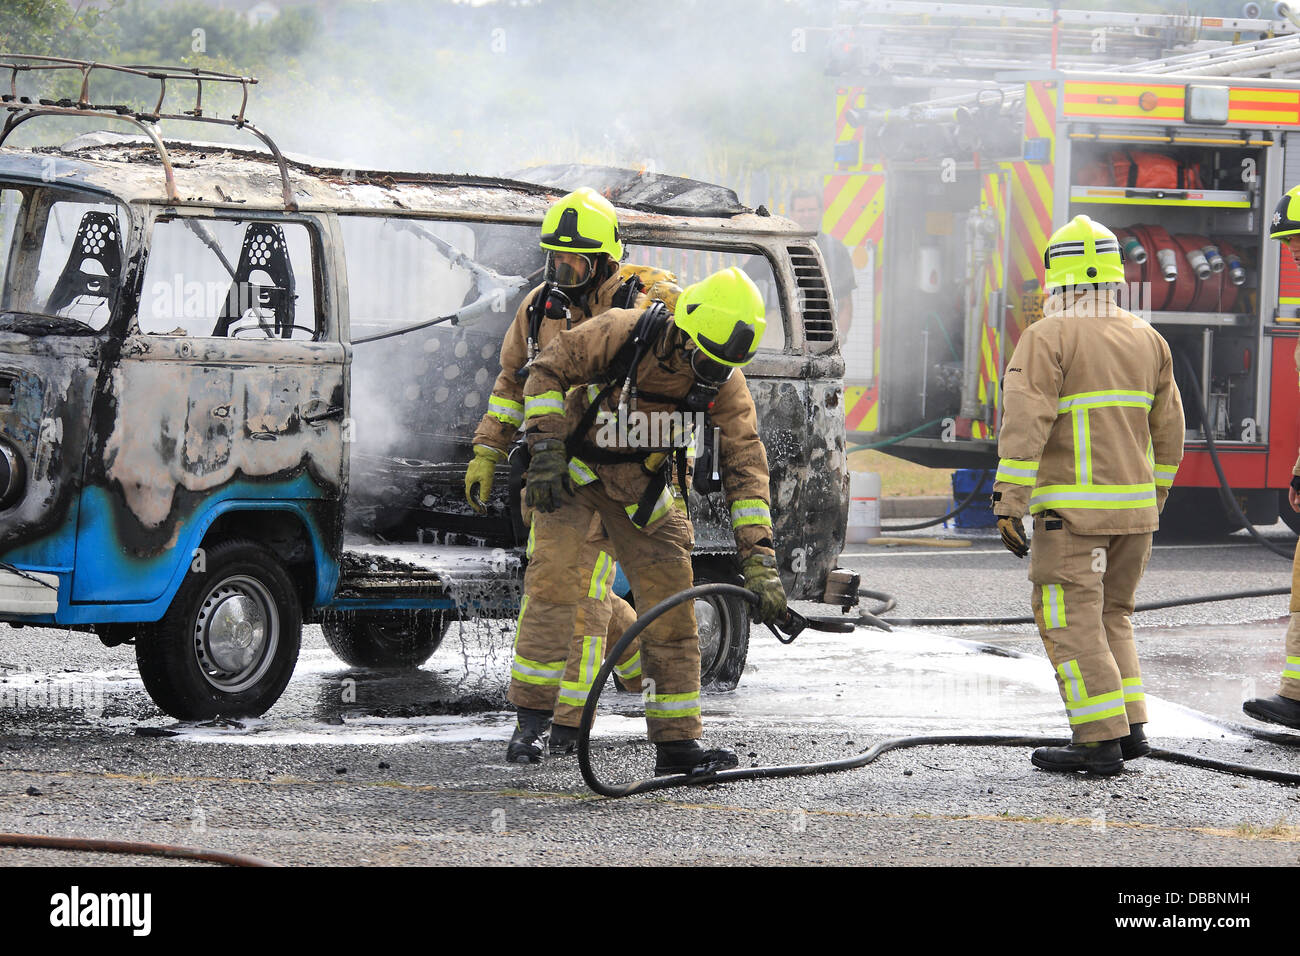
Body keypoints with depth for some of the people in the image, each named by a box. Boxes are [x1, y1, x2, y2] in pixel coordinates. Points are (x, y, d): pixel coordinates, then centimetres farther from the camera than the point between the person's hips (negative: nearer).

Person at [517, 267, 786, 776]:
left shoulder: (725, 384, -18)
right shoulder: (620, 333, -27)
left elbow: (745, 470, -18)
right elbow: (548, 369, -14)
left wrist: (760, 563, -25)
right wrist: (545, 451, -22)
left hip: (645, 485, 3)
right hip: (577, 467, -3)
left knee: (672, 599, -3)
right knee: (555, 576, -20)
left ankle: (677, 742, 3)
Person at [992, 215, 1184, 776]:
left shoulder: (1048, 339, -9)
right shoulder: (1148, 341, 11)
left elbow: (1025, 428, -16)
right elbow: (1167, 432, 16)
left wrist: (1008, 504, -14)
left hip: (1073, 510, -7)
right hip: (1135, 507, 7)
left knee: (1072, 623, -2)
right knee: (1111, 617, 18)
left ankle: (1101, 740, -7)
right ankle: (1130, 727, 13)